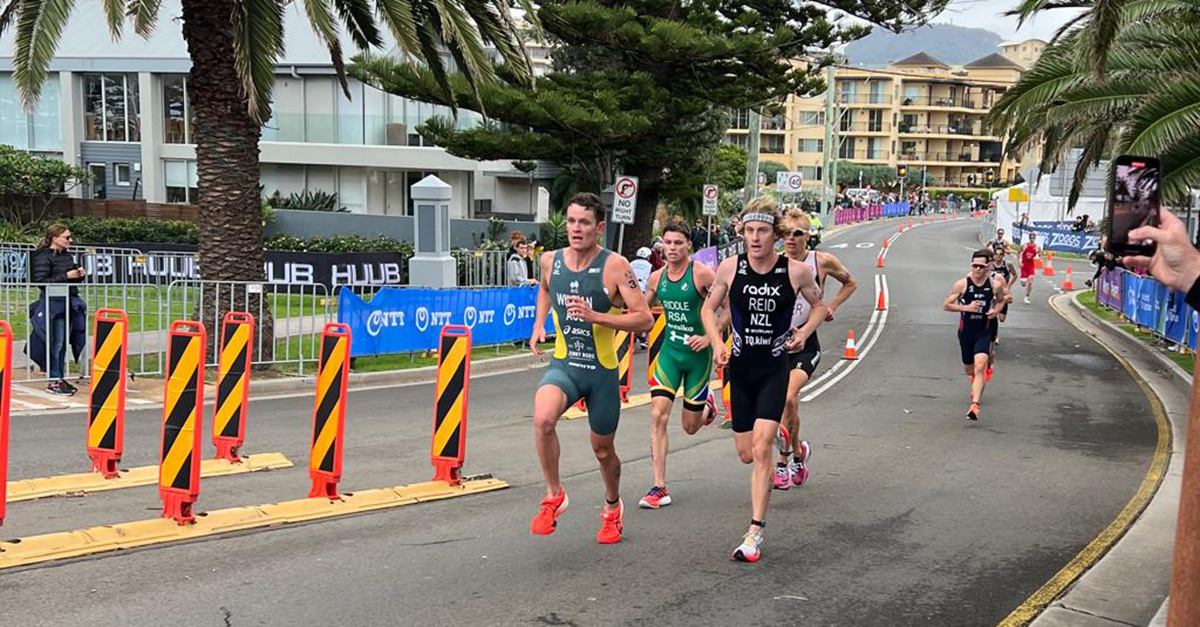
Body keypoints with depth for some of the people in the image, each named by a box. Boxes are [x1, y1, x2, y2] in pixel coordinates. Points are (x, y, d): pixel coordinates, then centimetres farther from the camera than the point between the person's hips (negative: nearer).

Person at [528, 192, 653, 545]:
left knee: (603, 450, 14)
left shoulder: (615, 266, -14)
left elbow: (645, 319, -16)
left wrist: (595, 316, -26)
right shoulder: (550, 261, -1)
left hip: (603, 370, -2)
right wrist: (539, 325, 9)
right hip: (563, 365, 2)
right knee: (542, 419, -30)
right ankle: (554, 495, -7)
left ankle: (612, 507, 45)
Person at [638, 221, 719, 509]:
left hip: (697, 353, -3)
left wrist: (710, 337, -17)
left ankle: (707, 404, 45)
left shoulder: (701, 273, -13)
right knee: (658, 414, -13)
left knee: (690, 427, 7)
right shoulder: (657, 277, 2)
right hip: (669, 351, 3)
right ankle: (659, 488, -7)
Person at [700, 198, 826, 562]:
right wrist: (717, 343, -8)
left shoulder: (796, 271, -8)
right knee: (746, 454, 10)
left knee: (761, 448, -15)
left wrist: (804, 332, -8)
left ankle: (755, 533, -9)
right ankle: (777, 435, 48)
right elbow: (708, 308, 9)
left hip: (775, 369, -2)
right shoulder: (730, 268, -5)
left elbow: (820, 306, 10)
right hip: (739, 368, 3)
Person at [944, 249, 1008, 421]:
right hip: (965, 331, 1)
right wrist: (965, 307, -19)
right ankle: (976, 387, 52)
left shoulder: (995, 284, -6)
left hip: (984, 332, -1)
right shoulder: (962, 284, -10)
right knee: (969, 368, 17)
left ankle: (975, 404, -24)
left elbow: (1001, 300, 15)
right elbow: (946, 305, -6)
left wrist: (996, 310, -7)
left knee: (980, 367, -20)